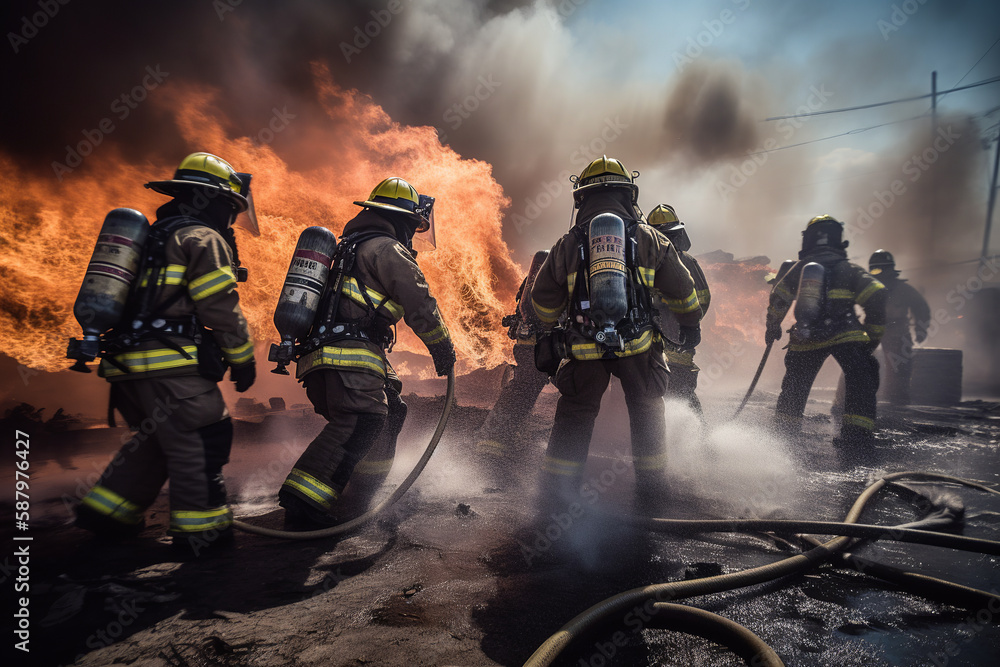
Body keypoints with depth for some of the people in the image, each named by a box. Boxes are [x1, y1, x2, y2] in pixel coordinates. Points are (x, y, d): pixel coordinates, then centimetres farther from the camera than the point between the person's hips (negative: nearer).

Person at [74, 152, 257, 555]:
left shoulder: (156, 238, 24)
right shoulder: (203, 239, -5)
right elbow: (221, 309, -12)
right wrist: (243, 358, -4)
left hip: (130, 362, 9)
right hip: (172, 363, -9)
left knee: (157, 437, 21)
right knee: (202, 437, -3)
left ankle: (105, 510, 27)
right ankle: (200, 528, -1)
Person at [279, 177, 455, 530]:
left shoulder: (349, 247, 27)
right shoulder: (387, 248, -3)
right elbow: (420, 304, -7)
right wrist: (442, 349, 4)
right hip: (349, 358, -10)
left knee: (389, 411, 20)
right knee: (360, 422, -20)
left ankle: (365, 494, 26)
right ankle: (303, 505, -28)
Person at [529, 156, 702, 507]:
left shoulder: (566, 245, 3)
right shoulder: (650, 239, 4)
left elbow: (543, 302, 10)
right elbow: (681, 291, 11)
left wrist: (548, 330, 28)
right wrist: (690, 325, 27)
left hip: (585, 348, 0)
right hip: (638, 345, 1)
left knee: (574, 415, 12)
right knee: (646, 409, 20)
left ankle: (557, 489, 15)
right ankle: (651, 482, 28)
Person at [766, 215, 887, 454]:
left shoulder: (799, 268, 12)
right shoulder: (849, 269, 6)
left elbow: (778, 299, 10)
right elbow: (876, 296, -4)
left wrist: (773, 327, 23)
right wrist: (874, 335, 5)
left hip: (806, 339, 3)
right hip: (846, 336, -3)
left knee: (795, 384, 17)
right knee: (861, 383, 6)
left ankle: (784, 431, 25)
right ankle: (857, 437, -3)